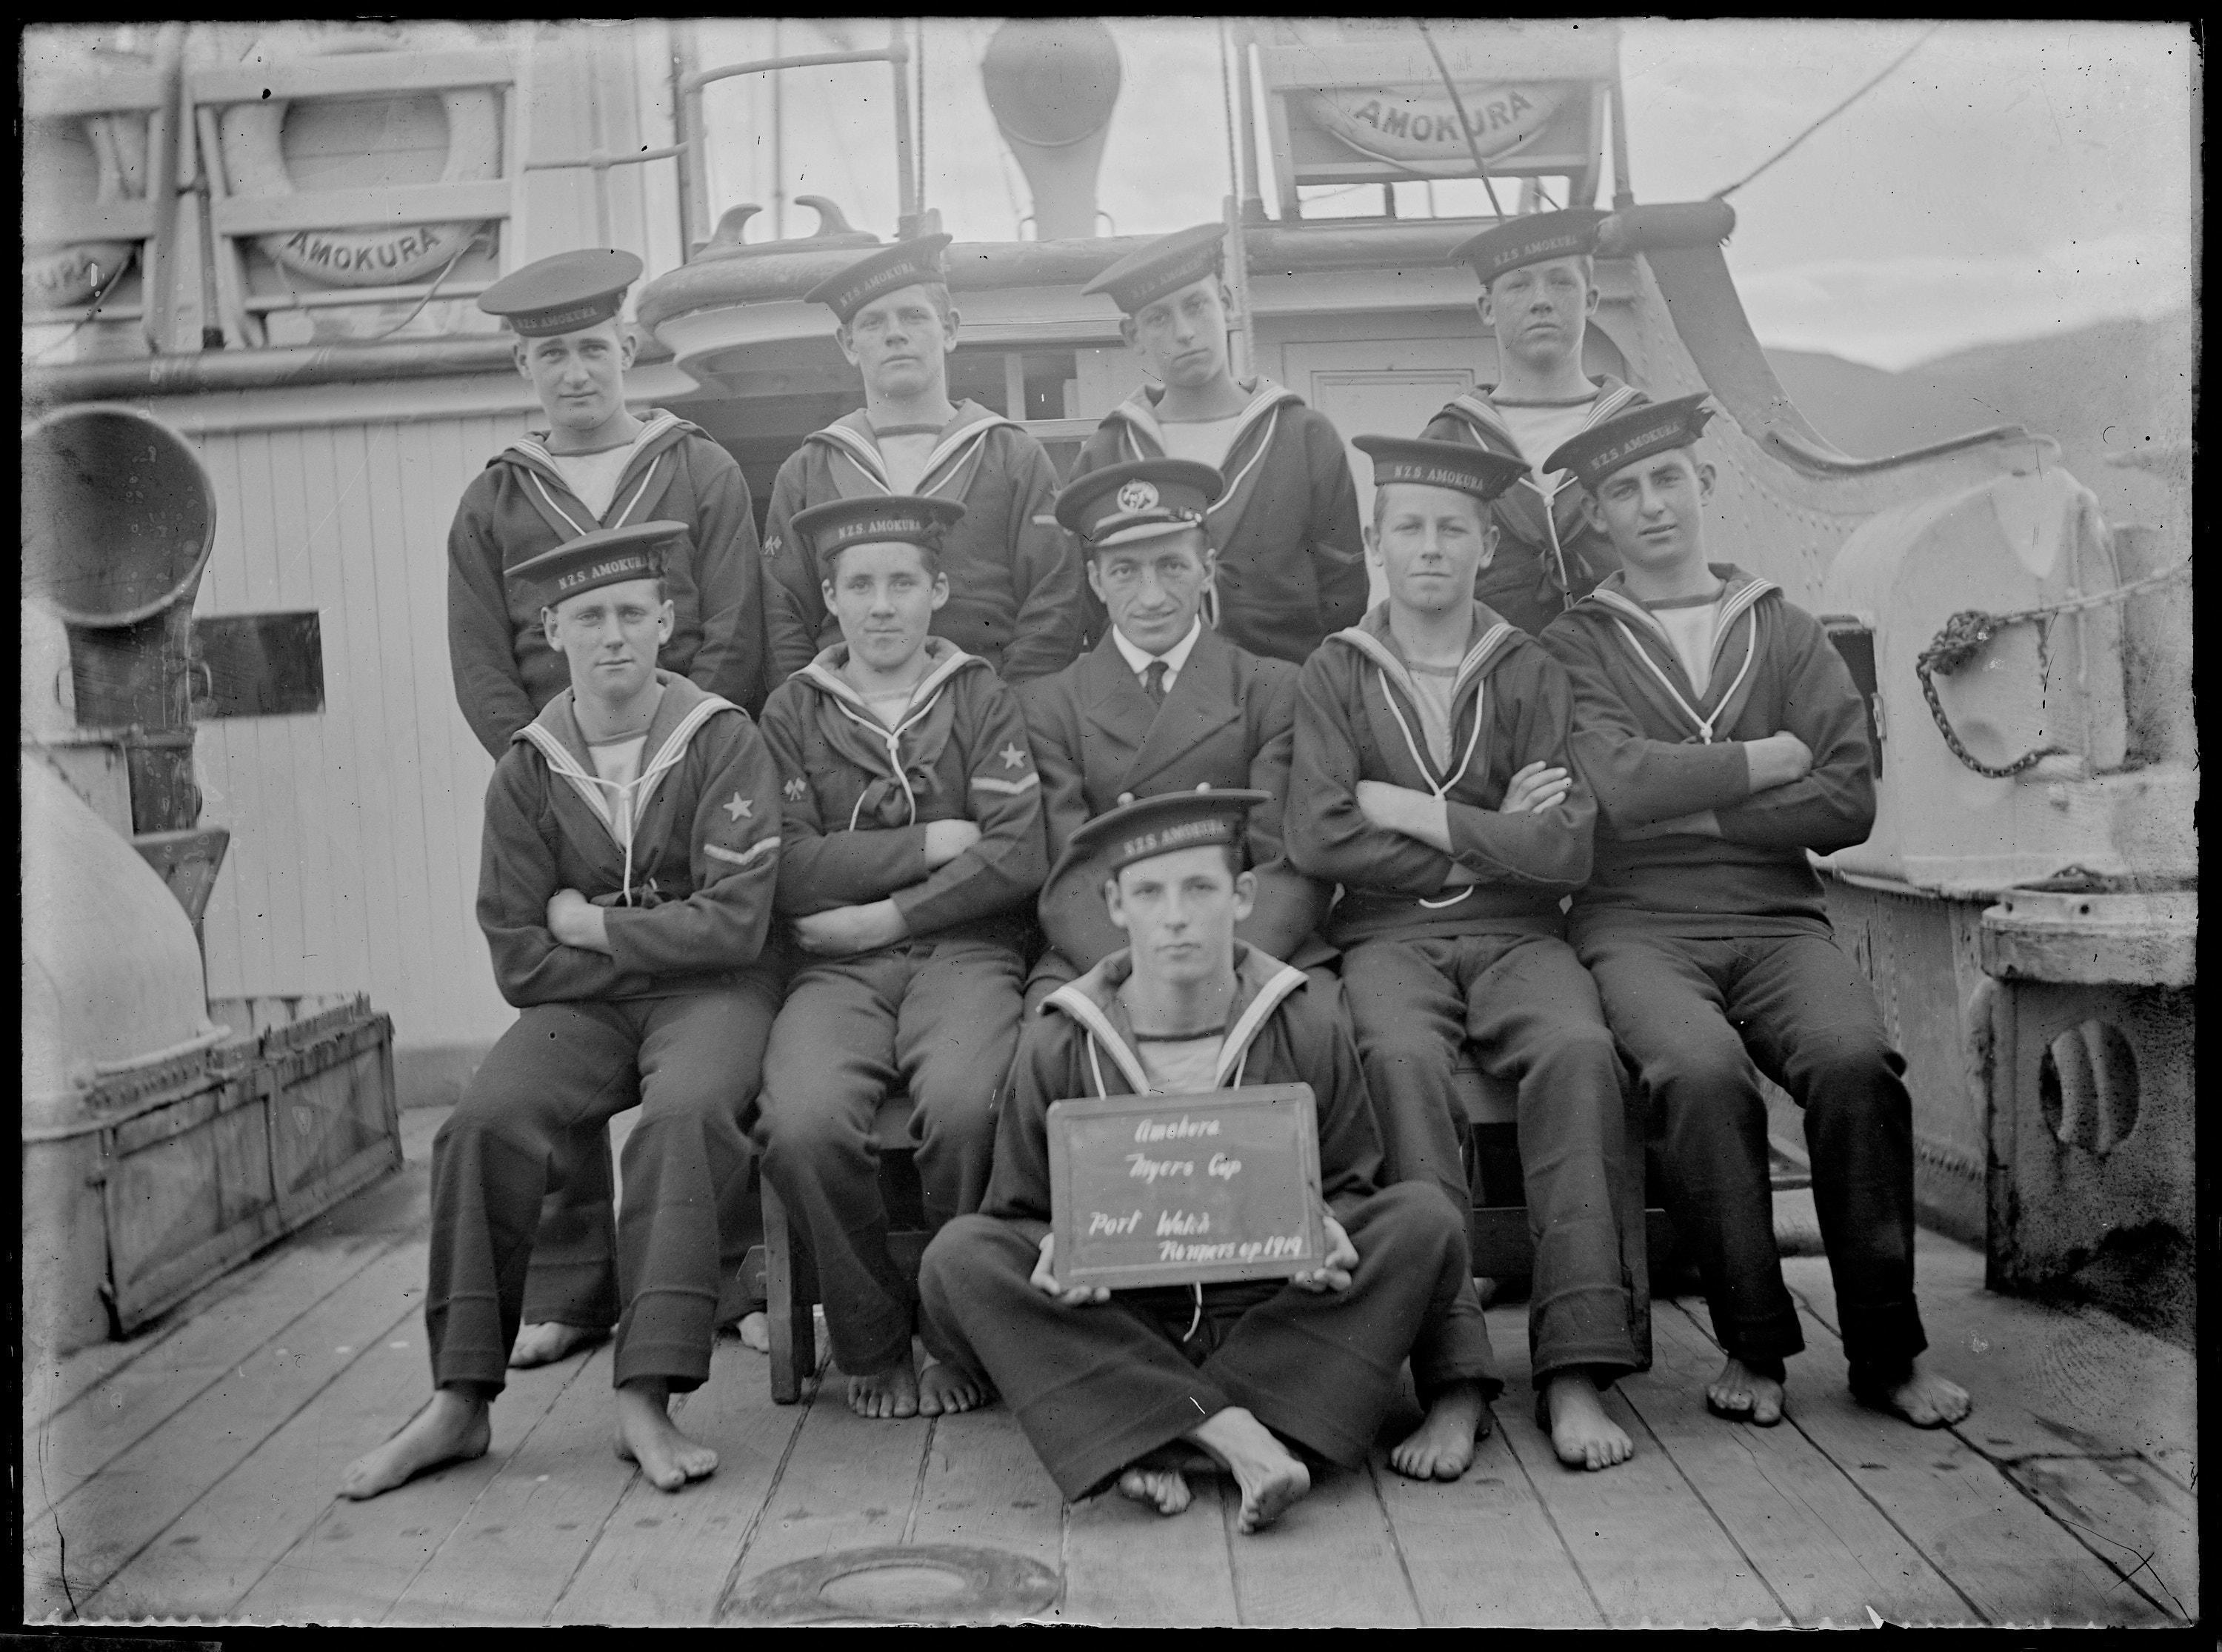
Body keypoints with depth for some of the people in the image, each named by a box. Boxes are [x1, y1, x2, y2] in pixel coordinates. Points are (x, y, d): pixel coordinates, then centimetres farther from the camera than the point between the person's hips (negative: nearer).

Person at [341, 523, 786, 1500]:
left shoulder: (724, 743, -5)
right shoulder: (526, 772, 4)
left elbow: (733, 926, -13)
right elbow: (520, 963, 2)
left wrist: (589, 925, -7)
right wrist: (655, 943, -6)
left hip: (707, 992, -3)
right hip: (581, 1004, 3)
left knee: (684, 1114, -33)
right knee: (484, 1122, -23)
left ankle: (647, 1400, -27)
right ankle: (459, 1402, -12)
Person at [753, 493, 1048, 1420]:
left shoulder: (983, 698, 11)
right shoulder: (792, 711, 14)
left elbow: (1017, 859, -2)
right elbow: (788, 874, 1)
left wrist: (885, 915, -6)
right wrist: (930, 843, -3)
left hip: (964, 953, -1)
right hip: (836, 970, 1)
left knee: (961, 1108, -33)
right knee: (803, 1124, -29)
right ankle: (872, 1349, -5)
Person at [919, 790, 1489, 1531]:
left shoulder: (1304, 1026, -5)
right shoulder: (1060, 1044, -6)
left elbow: (1345, 1184, 5)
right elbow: (1022, 1208, 4)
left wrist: (1326, 1231, -19)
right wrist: (1055, 1249, -20)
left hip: (1274, 1313, 1)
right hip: (1115, 1324, 0)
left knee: (1424, 1223, -23)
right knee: (958, 1258, -24)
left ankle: (1157, 1437, -28)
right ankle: (1229, 1433, -31)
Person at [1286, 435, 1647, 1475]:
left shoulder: (1531, 675, 11)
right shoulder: (1334, 676, 10)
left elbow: (1566, 852, -2)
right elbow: (1316, 840, -6)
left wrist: (1413, 814, -5)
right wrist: (1491, 835, -4)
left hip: (1515, 935, 1)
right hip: (1388, 938, -1)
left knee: (1579, 1051, -30)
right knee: (1403, 1060, -33)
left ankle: (1576, 1369, -27)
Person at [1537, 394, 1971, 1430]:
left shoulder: (1786, 633, 17)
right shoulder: (1572, 646, 10)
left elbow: (1848, 802, 4)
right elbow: (1617, 785, -9)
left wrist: (1692, 808, -3)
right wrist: (1768, 759, 1)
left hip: (1777, 919, 2)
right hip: (1639, 926, -2)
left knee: (1856, 1062, -27)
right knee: (1702, 1071, -32)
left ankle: (1886, 1351, -9)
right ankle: (1753, 1345, -12)